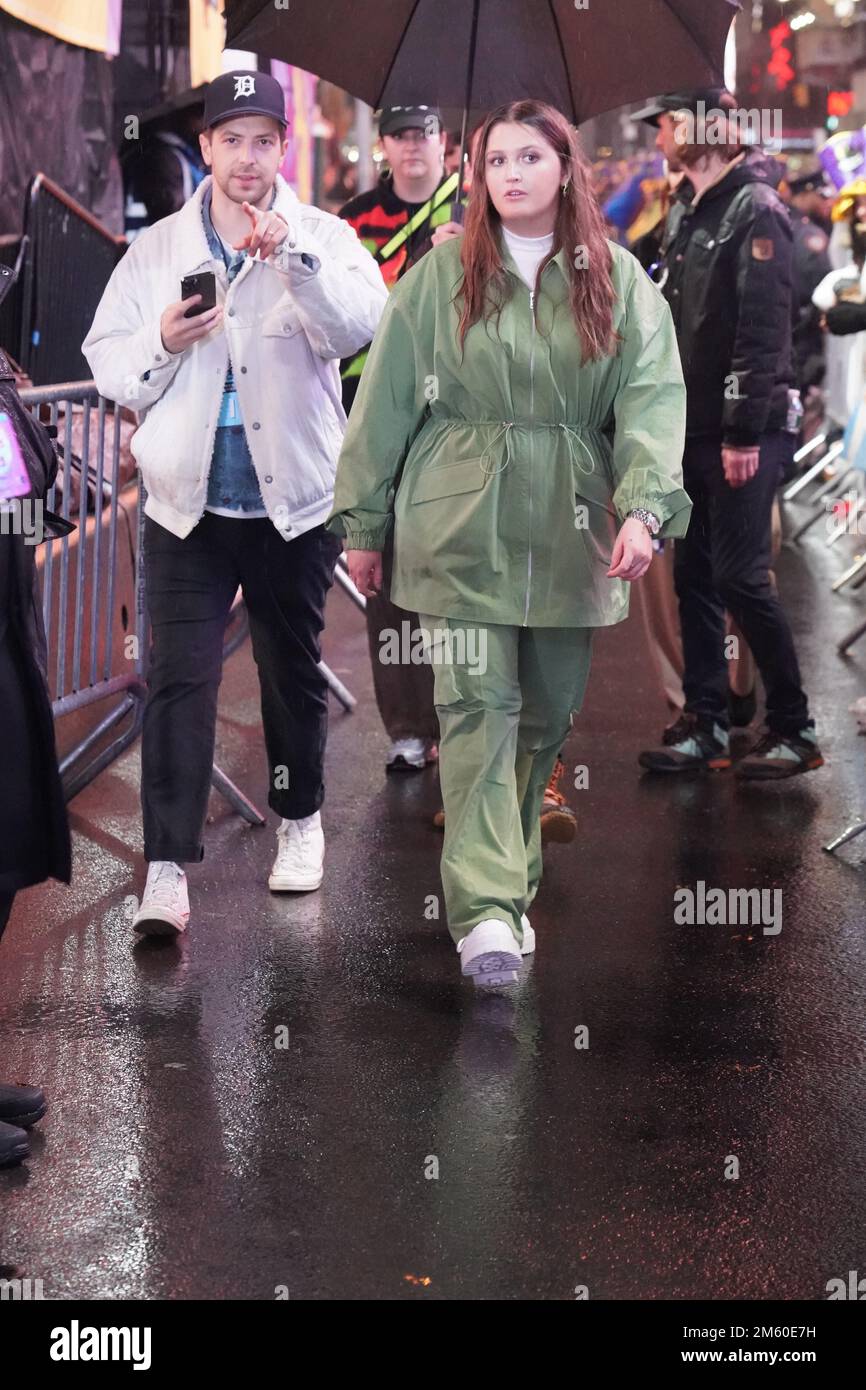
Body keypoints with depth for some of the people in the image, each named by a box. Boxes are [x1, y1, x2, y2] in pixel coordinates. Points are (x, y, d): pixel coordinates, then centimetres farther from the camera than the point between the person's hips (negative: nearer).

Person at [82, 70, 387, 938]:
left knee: (294, 670, 14)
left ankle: (299, 819, 35)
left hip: (295, 498, 0)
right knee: (179, 679, -8)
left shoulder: (323, 239, 2)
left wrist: (297, 257, -32)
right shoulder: (157, 249, 7)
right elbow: (107, 363, 7)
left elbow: (360, 326, -17)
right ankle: (167, 868, -10)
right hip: (188, 500, 0)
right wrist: (161, 343, -13)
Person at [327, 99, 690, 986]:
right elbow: (387, 398, 4)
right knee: (477, 706, -9)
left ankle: (509, 882, 25)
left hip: (571, 528, 2)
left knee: (549, 712, 9)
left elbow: (652, 397, -6)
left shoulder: (618, 281, 3)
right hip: (463, 523, -2)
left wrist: (644, 506, -21)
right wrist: (363, 523, 4)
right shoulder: (441, 275, 1)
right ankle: (484, 911, -14)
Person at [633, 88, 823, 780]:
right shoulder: (686, 215, 16)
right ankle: (705, 725, 15)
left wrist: (745, 431, -22)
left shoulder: (756, 209, -12)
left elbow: (764, 328, -18)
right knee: (695, 577, 8)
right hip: (694, 429, 9)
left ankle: (794, 727, 5)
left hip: (746, 432, -9)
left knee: (740, 578, -8)